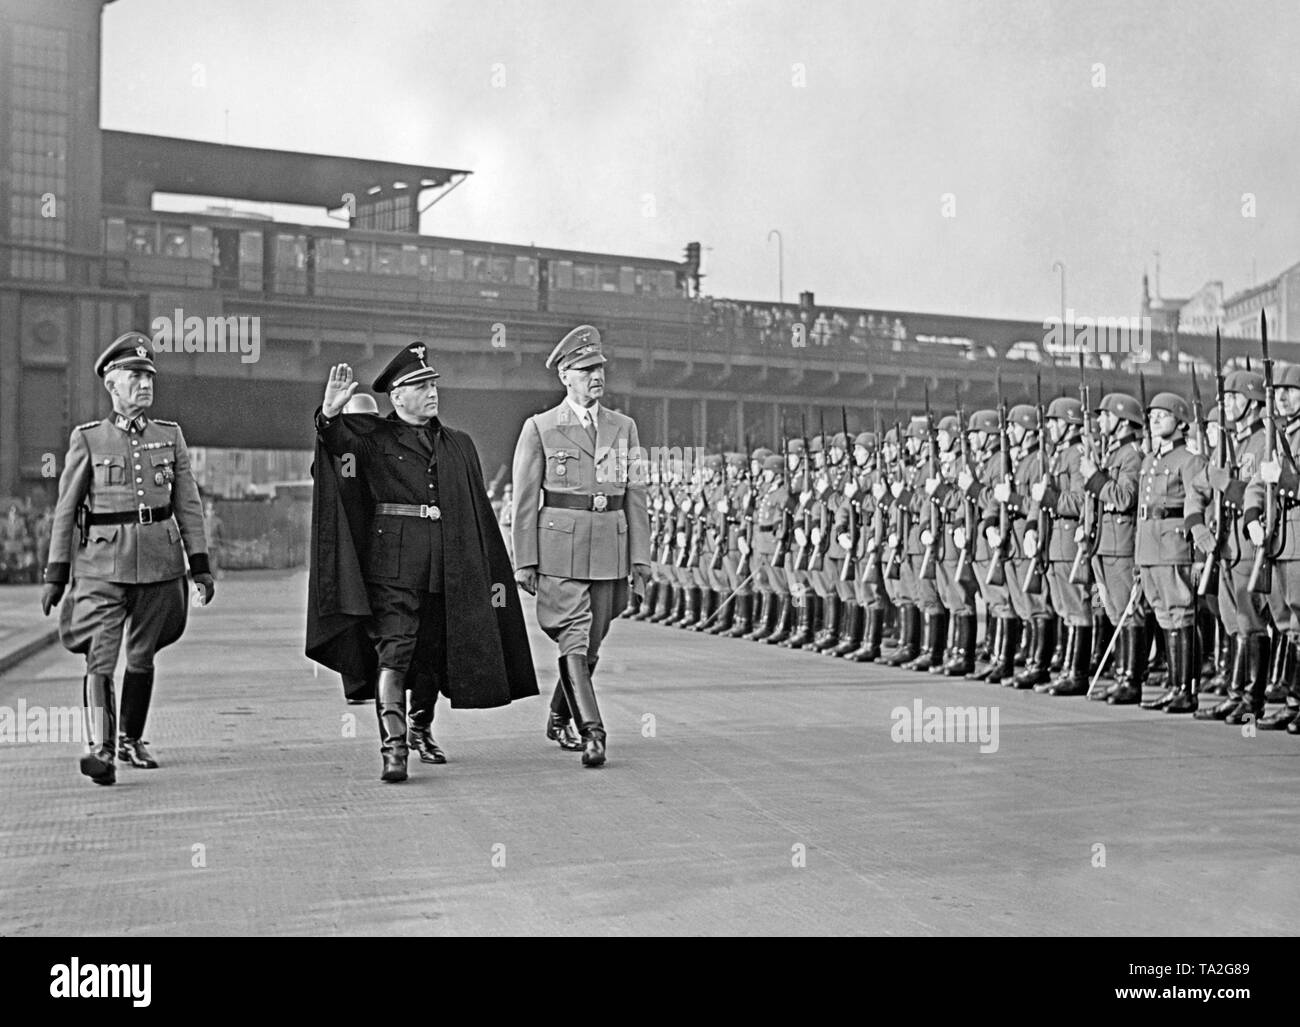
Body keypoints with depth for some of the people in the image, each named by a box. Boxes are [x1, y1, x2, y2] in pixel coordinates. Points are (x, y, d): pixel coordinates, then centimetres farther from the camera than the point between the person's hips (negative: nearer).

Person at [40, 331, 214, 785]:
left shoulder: (170, 435, 8)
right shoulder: (87, 438, 2)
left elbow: (188, 504, 9)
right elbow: (65, 510, 4)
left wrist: (200, 564, 3)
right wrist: (55, 574, 2)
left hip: (159, 562, 2)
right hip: (103, 564, -2)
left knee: (142, 657, 11)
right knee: (100, 658, -14)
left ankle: (131, 741, 26)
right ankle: (102, 751, -20)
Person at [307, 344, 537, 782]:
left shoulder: (458, 445, 17)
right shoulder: (375, 436, 6)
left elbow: (480, 515, 17)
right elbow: (338, 442, -15)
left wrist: (494, 574, 15)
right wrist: (330, 414, -37)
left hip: (449, 565, 4)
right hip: (393, 560, -4)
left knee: (433, 653, 12)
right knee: (394, 650, -12)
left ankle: (422, 732, 32)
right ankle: (393, 748, -14)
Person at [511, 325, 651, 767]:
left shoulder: (624, 427, 12)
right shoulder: (539, 428, 2)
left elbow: (635, 494, 11)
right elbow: (525, 500, 1)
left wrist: (640, 556, 5)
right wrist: (525, 561, -4)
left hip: (609, 550, 4)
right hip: (559, 549, -4)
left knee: (591, 644, 10)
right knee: (575, 640, -10)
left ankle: (559, 718, 29)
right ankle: (592, 732, -13)